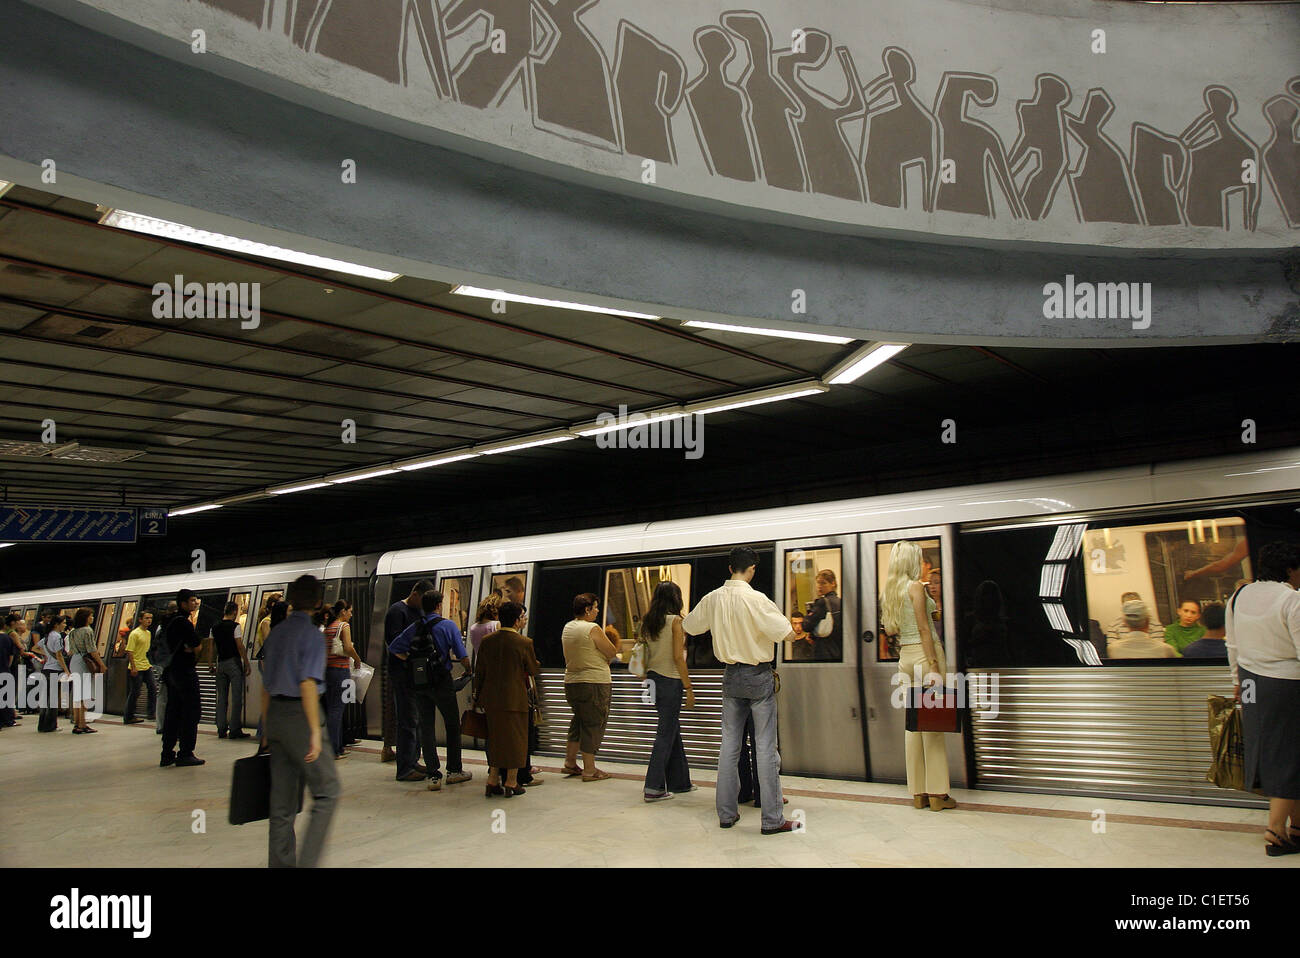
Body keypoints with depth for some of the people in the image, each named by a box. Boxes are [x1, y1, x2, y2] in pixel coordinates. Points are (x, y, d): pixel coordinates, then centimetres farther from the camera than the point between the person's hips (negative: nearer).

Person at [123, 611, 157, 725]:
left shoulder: (149, 633, 13)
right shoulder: (135, 633, -12)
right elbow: (129, 651, -15)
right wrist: (133, 667, -20)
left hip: (147, 666, 8)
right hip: (136, 668, -8)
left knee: (153, 688, 5)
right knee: (135, 692, -2)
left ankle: (151, 712, 13)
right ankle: (128, 717, 8)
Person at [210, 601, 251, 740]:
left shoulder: (215, 627, 9)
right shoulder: (235, 626, -9)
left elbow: (211, 648, 11)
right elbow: (240, 646, -12)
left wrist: (210, 665, 18)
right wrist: (247, 664, -9)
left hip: (221, 664, 6)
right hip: (234, 663, -6)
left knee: (222, 697, 10)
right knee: (236, 697, -3)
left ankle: (221, 729, 12)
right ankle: (235, 730, -5)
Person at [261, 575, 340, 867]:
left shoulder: (276, 632, 12)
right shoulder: (311, 633, -10)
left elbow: (266, 685, 16)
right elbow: (308, 684, -17)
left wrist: (267, 727, 22)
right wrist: (315, 731, -17)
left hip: (275, 712, 8)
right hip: (300, 714, -8)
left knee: (282, 799, 12)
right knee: (327, 791, 1)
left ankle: (281, 863, 17)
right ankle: (307, 862, -4)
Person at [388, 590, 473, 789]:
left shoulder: (414, 628, 6)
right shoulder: (448, 626, -6)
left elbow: (394, 649, 7)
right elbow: (463, 657, -10)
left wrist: (411, 661, 15)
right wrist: (470, 670, 7)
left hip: (417, 683, 4)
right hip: (441, 682, -3)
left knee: (426, 726, 7)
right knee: (452, 725, 12)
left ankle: (433, 776, 6)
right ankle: (454, 771, 18)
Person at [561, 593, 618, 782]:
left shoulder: (567, 628, 9)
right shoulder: (593, 629, -15)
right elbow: (612, 653, -12)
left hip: (571, 681, 8)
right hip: (595, 681, -8)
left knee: (579, 720, 21)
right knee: (593, 724, 1)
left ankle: (570, 762, 24)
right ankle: (589, 770, 6)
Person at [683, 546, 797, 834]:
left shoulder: (713, 599, 1)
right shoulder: (755, 599, -17)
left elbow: (688, 626, 16)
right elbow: (787, 634, -21)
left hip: (731, 676, 5)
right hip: (759, 675, -5)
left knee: (729, 745, 12)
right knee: (765, 747, 0)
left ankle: (726, 813, 18)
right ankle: (772, 819, 4)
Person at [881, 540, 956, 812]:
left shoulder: (889, 590, 11)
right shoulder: (916, 586, -10)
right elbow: (924, 628, -15)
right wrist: (934, 666, -16)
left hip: (905, 655, 7)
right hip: (924, 653, -7)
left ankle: (918, 793, 12)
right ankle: (937, 794, 0)